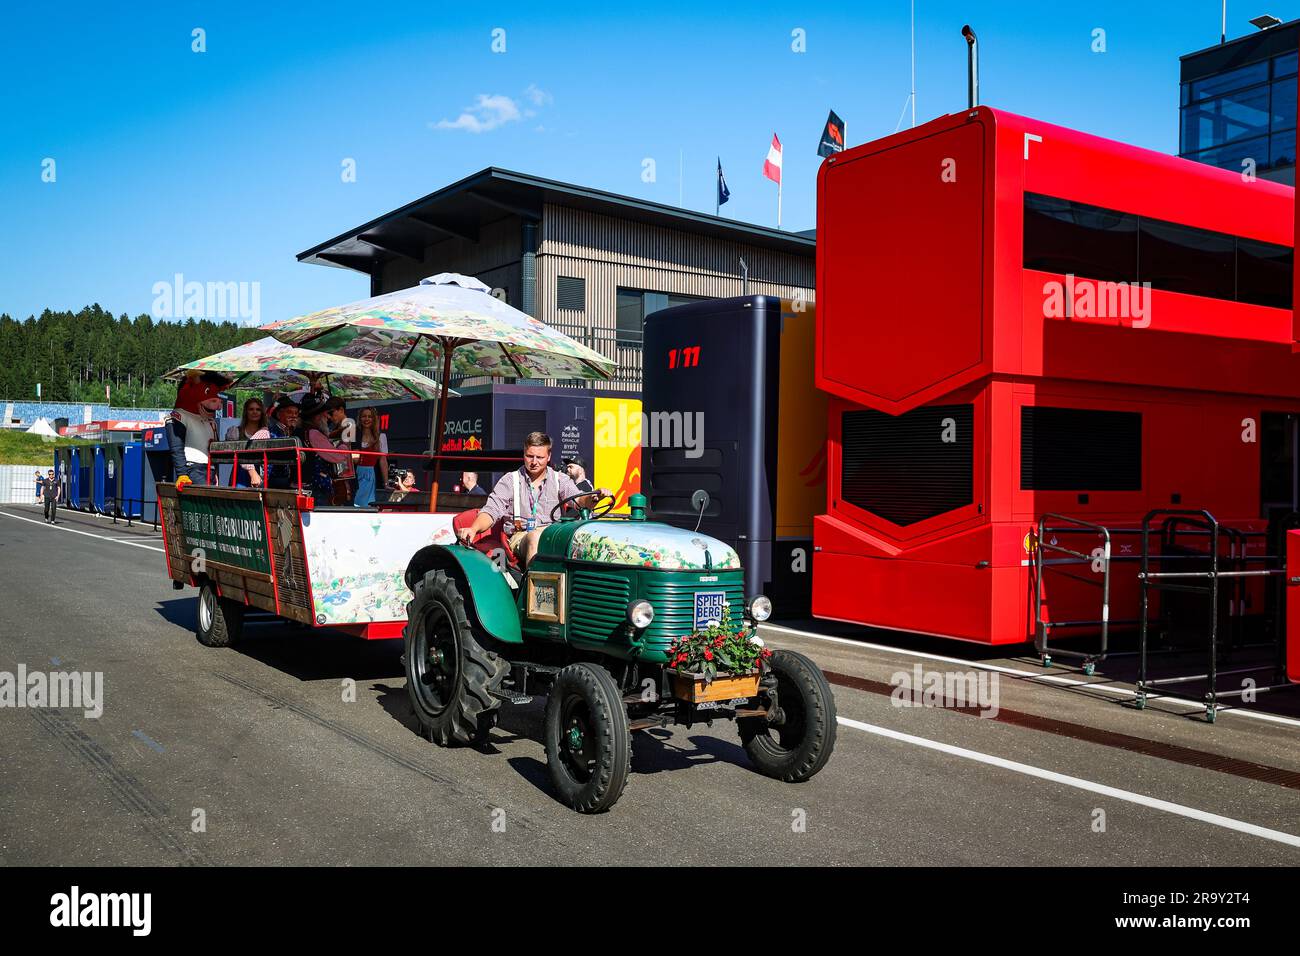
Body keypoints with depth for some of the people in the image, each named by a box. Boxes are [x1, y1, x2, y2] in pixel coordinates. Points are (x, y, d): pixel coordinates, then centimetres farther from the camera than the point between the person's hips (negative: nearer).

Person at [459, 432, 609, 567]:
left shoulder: (560, 479, 14)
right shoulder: (509, 481, 10)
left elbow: (578, 500, -2)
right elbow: (491, 511, 3)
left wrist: (593, 497, -28)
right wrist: (473, 529, -19)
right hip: (520, 536, -1)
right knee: (535, 537, -37)